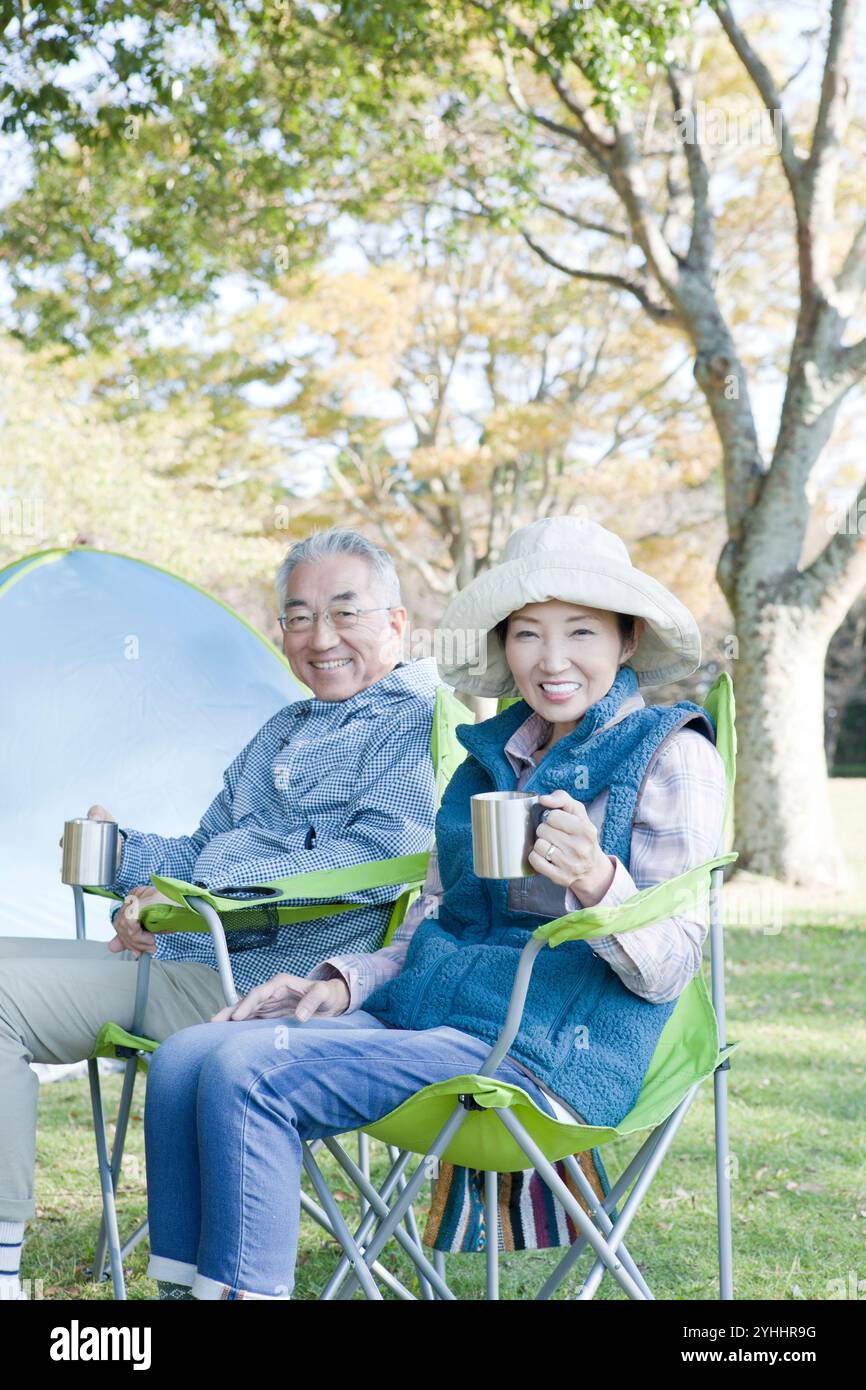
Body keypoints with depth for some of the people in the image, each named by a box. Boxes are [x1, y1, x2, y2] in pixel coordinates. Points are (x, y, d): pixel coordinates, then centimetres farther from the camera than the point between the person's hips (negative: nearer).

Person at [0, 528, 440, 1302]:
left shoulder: (420, 720, -1)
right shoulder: (280, 733, 27)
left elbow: (381, 854, -17)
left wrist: (202, 887, -16)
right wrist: (123, 853, 7)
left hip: (273, 985, -8)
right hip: (178, 963, 8)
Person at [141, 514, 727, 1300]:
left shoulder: (671, 755, -4)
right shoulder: (495, 749, 16)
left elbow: (670, 967, -10)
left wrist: (595, 879, -30)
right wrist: (342, 984, 5)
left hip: (547, 1057, -7)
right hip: (419, 1014, 7)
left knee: (247, 1071, -23)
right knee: (185, 1058, -12)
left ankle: (244, 1284, -11)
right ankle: (190, 1286, -7)